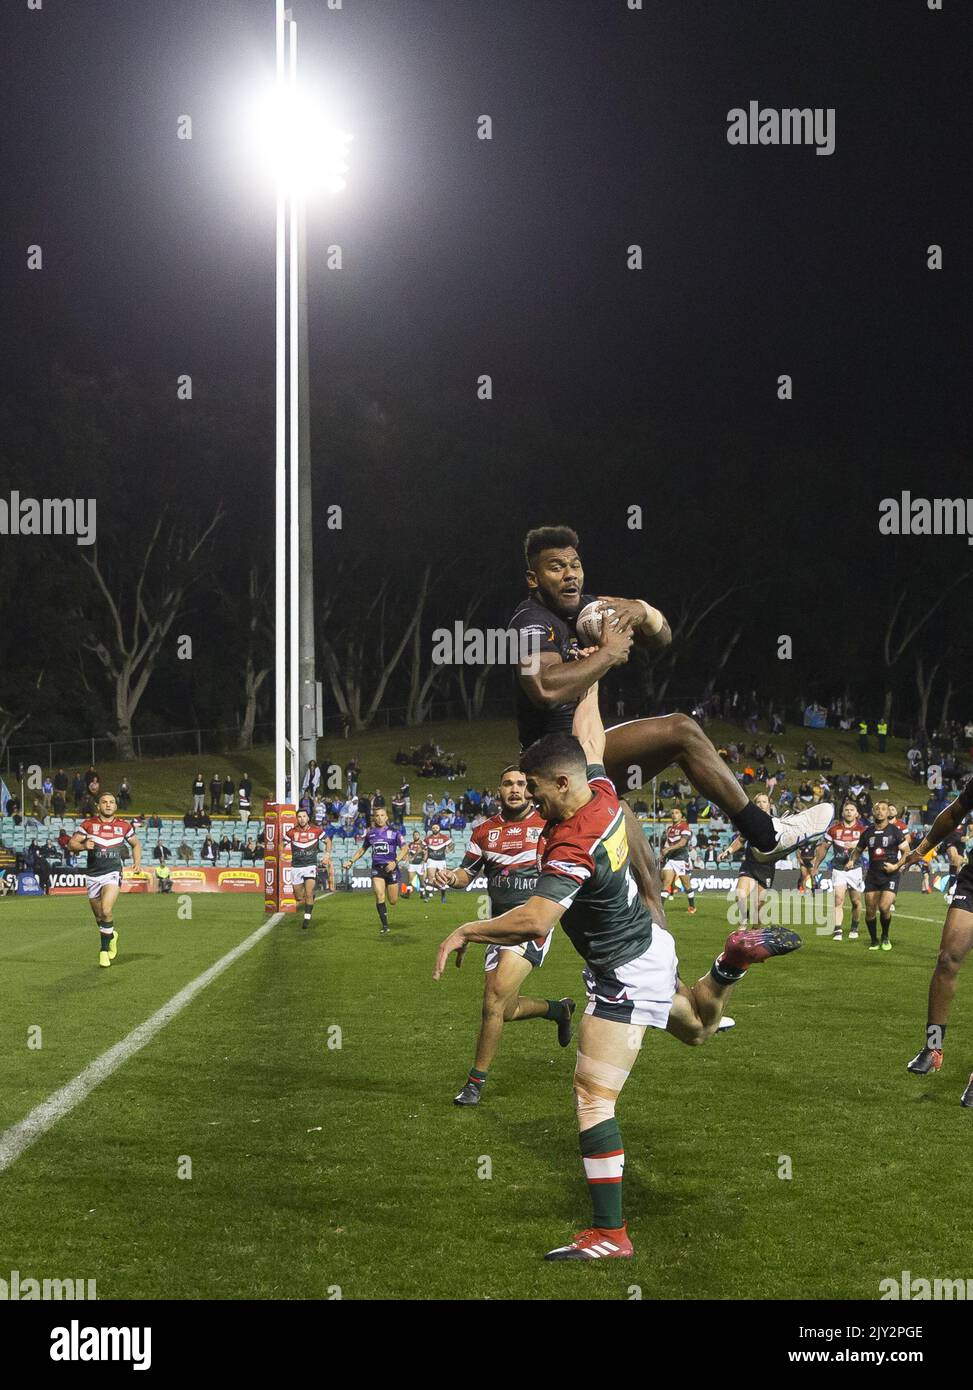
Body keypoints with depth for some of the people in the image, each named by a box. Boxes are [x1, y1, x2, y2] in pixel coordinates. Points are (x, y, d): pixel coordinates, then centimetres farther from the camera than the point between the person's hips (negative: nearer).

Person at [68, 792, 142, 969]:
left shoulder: (124, 826, 4)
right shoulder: (89, 824, 1)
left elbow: (136, 843, 20)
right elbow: (72, 843, 1)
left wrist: (137, 862, 4)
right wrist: (83, 845, -20)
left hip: (113, 874, -2)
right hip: (93, 875, 2)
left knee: (106, 911, -21)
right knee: (99, 917, 10)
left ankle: (104, 950, -10)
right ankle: (111, 935, 42)